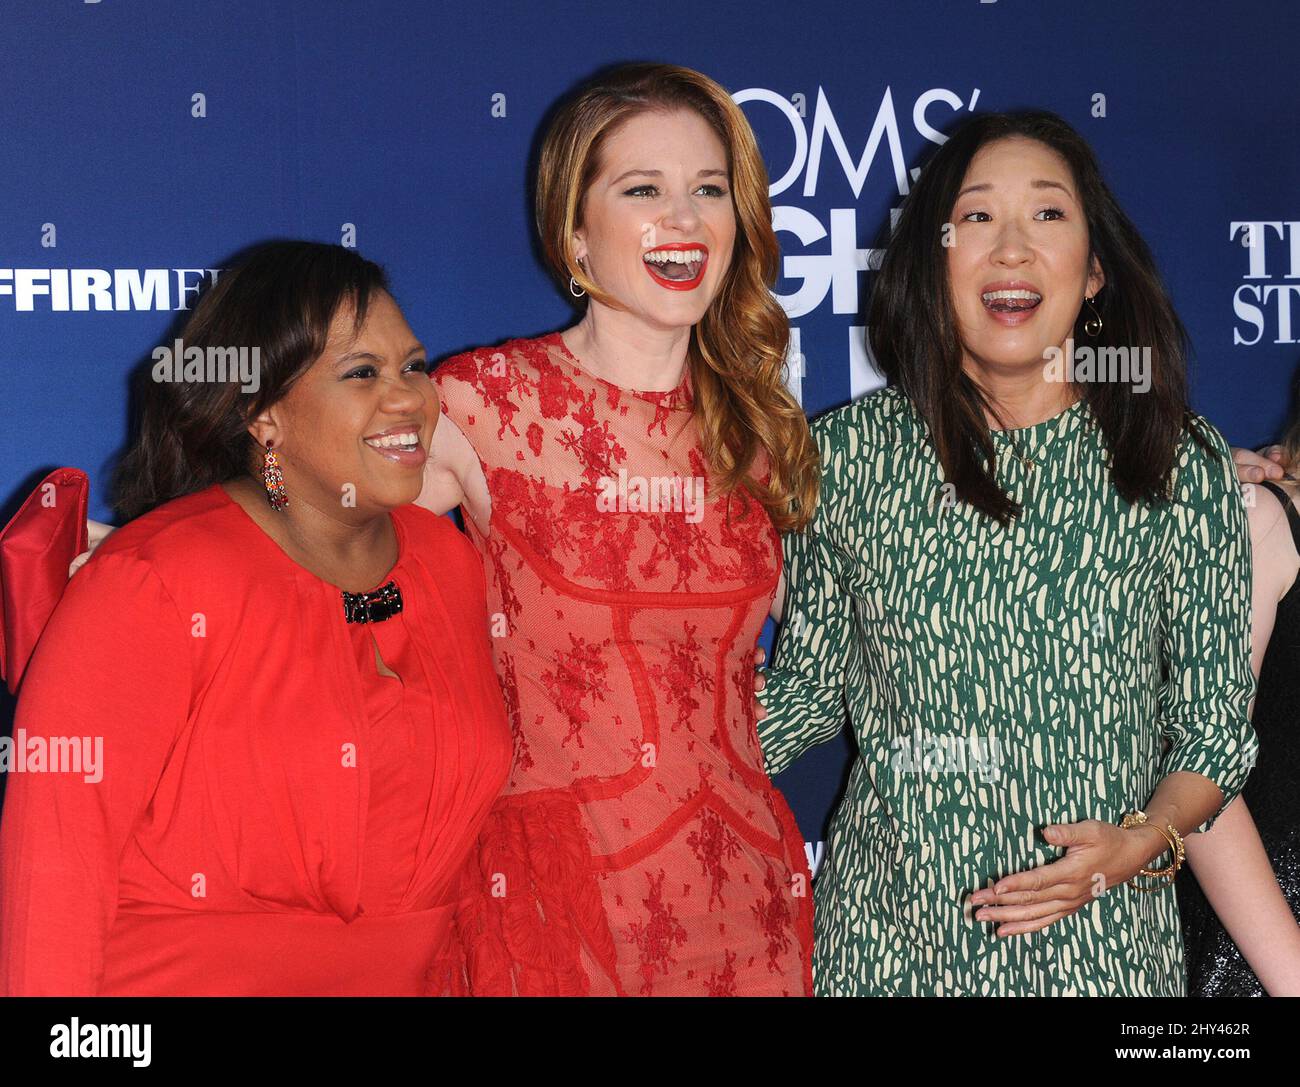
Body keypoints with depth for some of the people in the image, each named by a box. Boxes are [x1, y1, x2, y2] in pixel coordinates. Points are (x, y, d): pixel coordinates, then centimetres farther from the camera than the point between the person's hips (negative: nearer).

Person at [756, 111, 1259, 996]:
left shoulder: (1186, 472, -5)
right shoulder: (847, 456, -3)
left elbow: (1217, 726, 2)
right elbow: (811, 683, 6)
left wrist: (1145, 841, -15)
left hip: (1101, 936, 0)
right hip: (889, 932, 1)